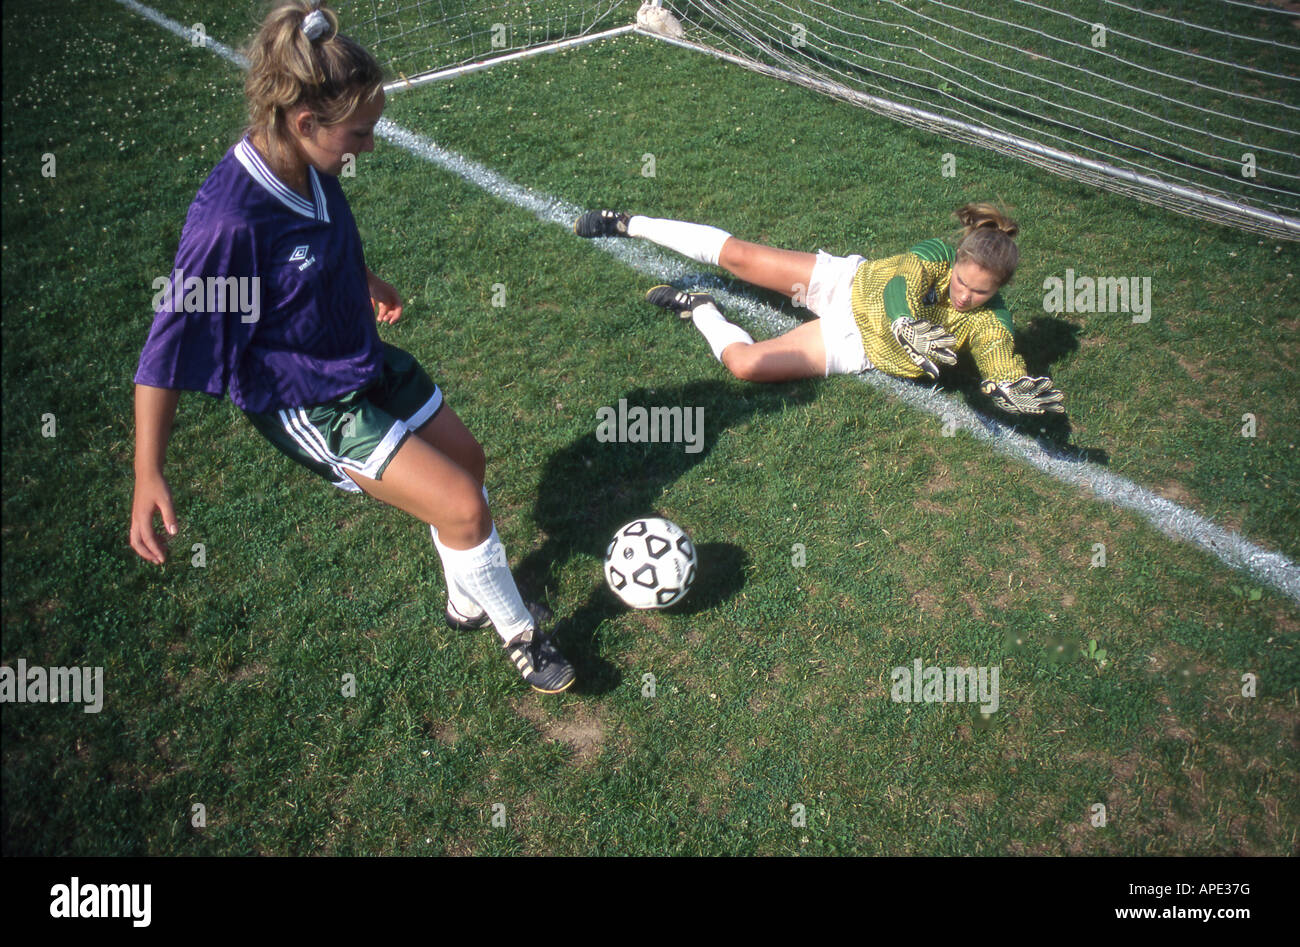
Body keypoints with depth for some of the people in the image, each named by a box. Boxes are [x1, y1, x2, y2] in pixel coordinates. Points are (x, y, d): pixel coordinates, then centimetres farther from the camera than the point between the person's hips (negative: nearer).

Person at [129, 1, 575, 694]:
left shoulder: (310, 167, -10)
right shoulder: (230, 218, -32)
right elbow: (169, 346, -24)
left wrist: (365, 283, 27)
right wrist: (147, 475, -22)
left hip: (363, 359, 9)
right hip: (308, 407, -9)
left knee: (465, 458, 18)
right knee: (463, 505, -14)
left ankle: (469, 603, 40)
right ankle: (520, 635, 13)